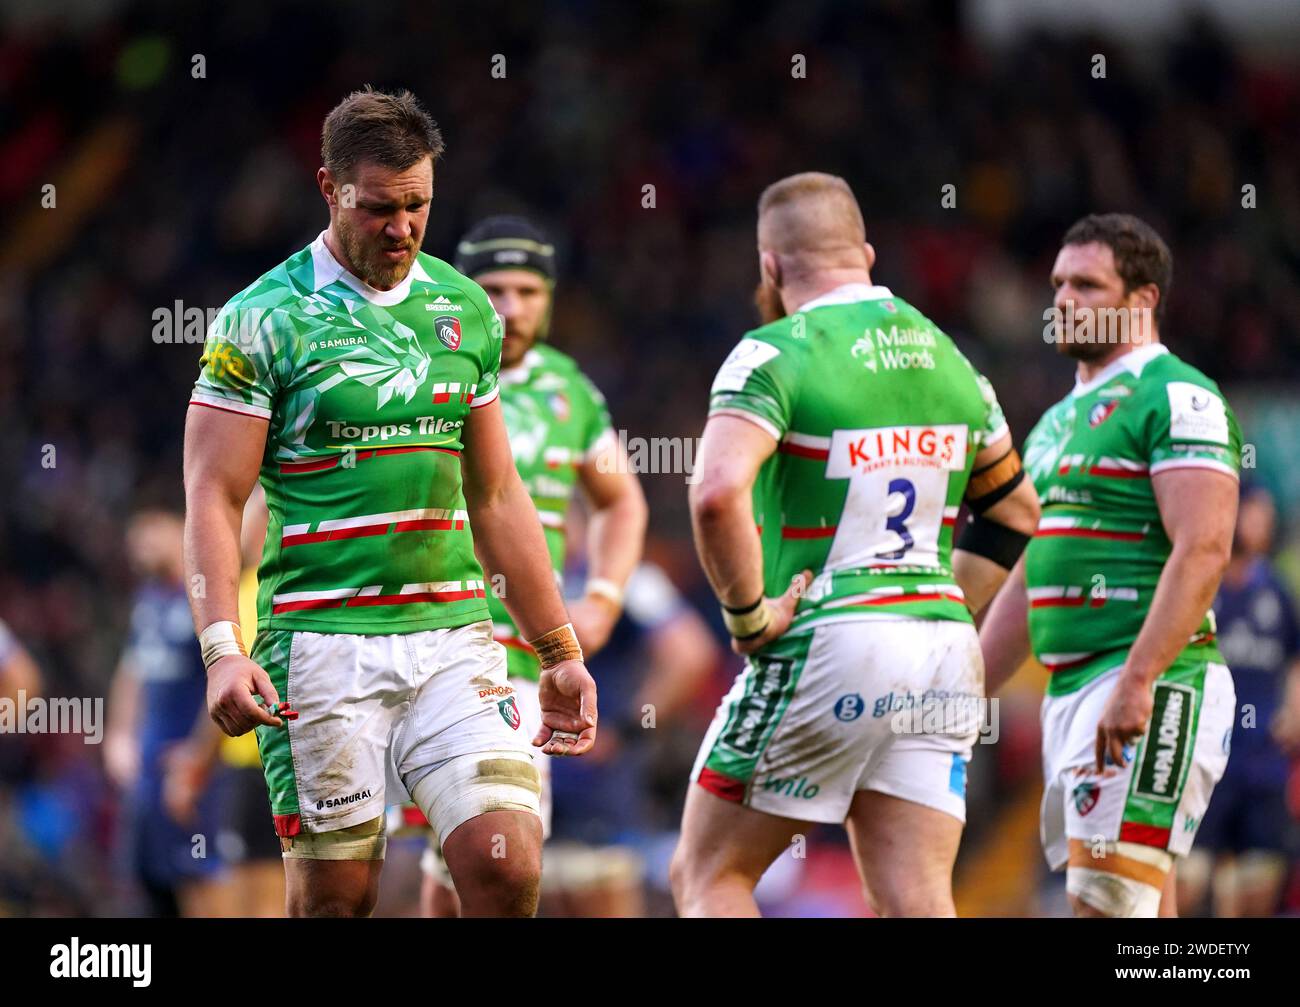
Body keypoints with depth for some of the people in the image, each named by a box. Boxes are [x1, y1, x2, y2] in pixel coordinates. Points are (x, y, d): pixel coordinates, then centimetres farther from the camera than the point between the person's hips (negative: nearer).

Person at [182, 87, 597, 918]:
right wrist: (223, 650, -19)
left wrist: (562, 654, 17)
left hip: (453, 633, 4)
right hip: (322, 646, -4)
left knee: (509, 868, -11)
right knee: (334, 896, -1)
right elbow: (213, 498, -6)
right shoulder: (265, 319, -3)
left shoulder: (465, 311, 12)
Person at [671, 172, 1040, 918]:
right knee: (918, 903, 1)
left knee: (708, 877, 7)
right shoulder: (946, 357, 14)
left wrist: (748, 617, -13)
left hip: (824, 644, -6)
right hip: (945, 653, 6)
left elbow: (717, 495, -25)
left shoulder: (778, 355, -8)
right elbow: (1016, 514, 25)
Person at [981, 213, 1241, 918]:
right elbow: (1030, 575, 27)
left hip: (1152, 690, -9)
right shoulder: (1060, 419, 22)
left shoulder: (1176, 398, -7)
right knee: (1140, 912, 7)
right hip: (1070, 690, 9)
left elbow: (1202, 550, -19)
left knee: (1107, 898, -17)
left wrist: (1138, 681, -27)